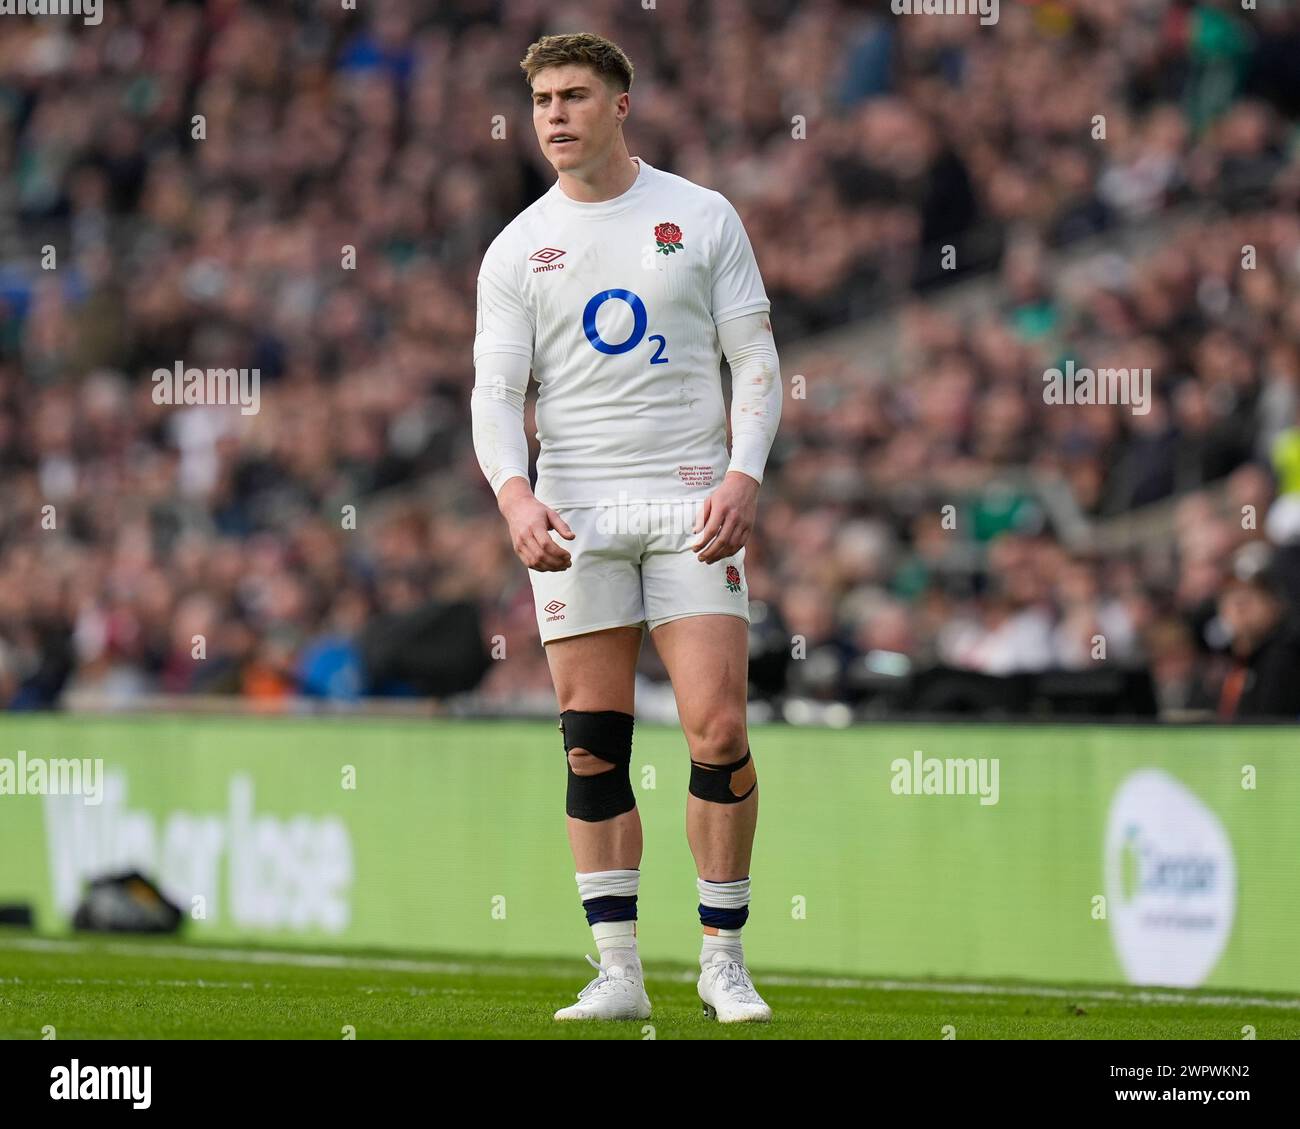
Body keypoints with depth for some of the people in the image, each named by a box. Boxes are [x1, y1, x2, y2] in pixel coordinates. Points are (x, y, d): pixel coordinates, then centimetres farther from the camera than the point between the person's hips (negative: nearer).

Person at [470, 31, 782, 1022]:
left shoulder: (703, 218, 6)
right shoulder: (517, 250, 8)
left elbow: (758, 362, 5)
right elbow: (494, 392, 3)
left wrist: (743, 477, -11)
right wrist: (515, 495, -16)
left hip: (691, 503, -1)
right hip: (573, 512, 1)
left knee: (719, 730, -10)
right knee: (593, 746, -1)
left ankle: (724, 959, 1)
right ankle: (618, 970, 4)